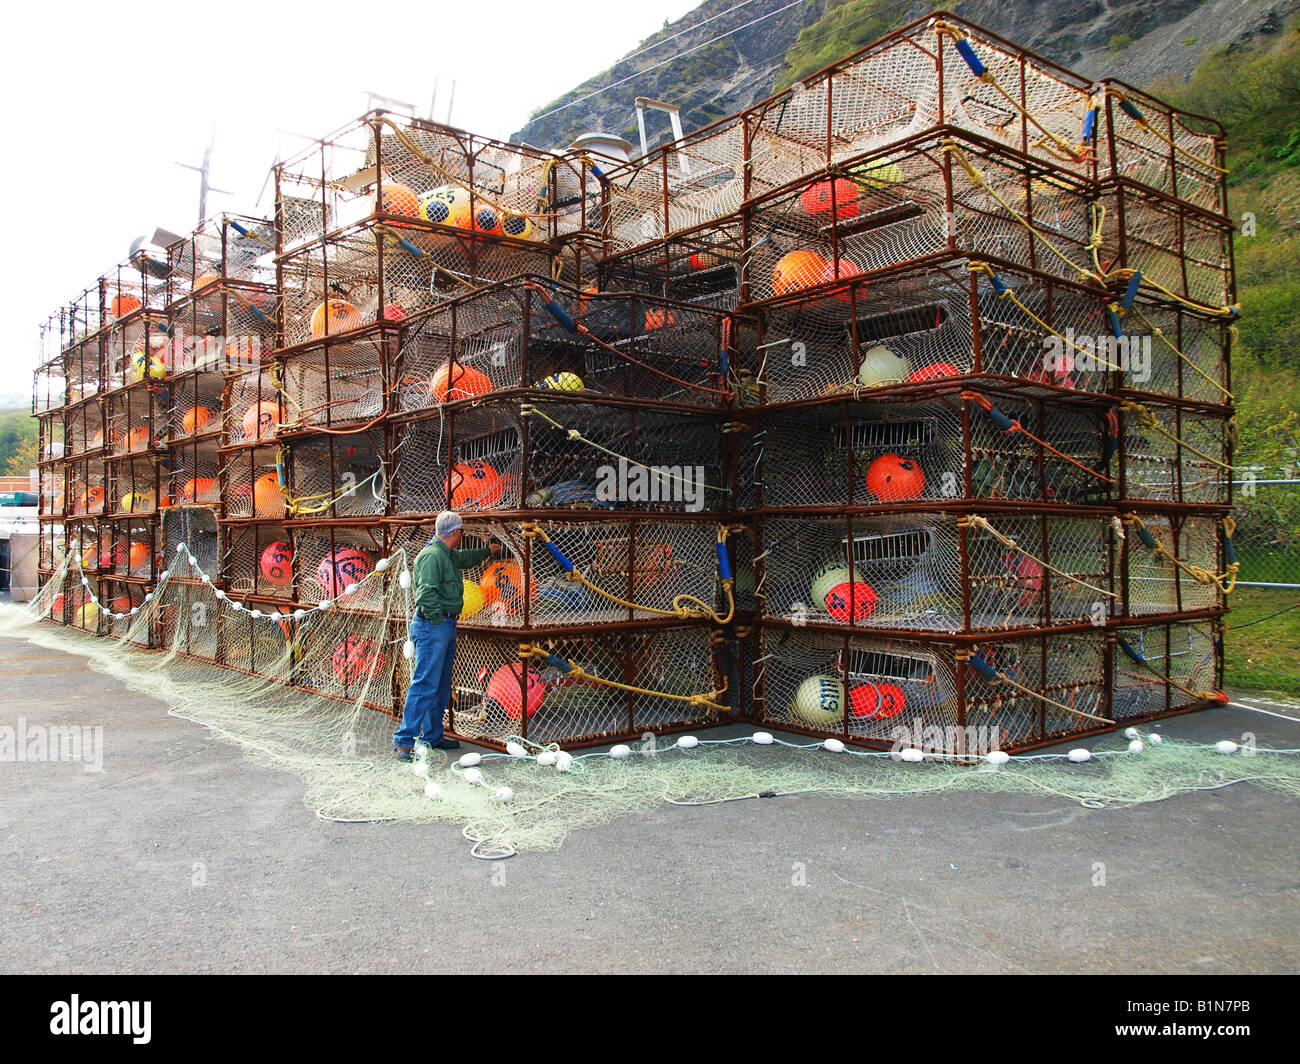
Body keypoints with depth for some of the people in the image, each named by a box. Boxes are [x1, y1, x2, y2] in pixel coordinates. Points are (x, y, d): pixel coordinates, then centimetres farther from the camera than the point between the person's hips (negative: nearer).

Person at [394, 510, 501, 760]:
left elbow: (465, 558, 41)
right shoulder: (432, 556, -15)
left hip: (446, 626, 11)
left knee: (441, 686, 14)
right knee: (425, 684, -11)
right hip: (432, 626, -10)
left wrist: (487, 551, 53)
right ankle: (403, 740, -9)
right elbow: (426, 594, -23)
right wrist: (438, 619, -18)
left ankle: (432, 735, 22)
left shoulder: (448, 555, 17)